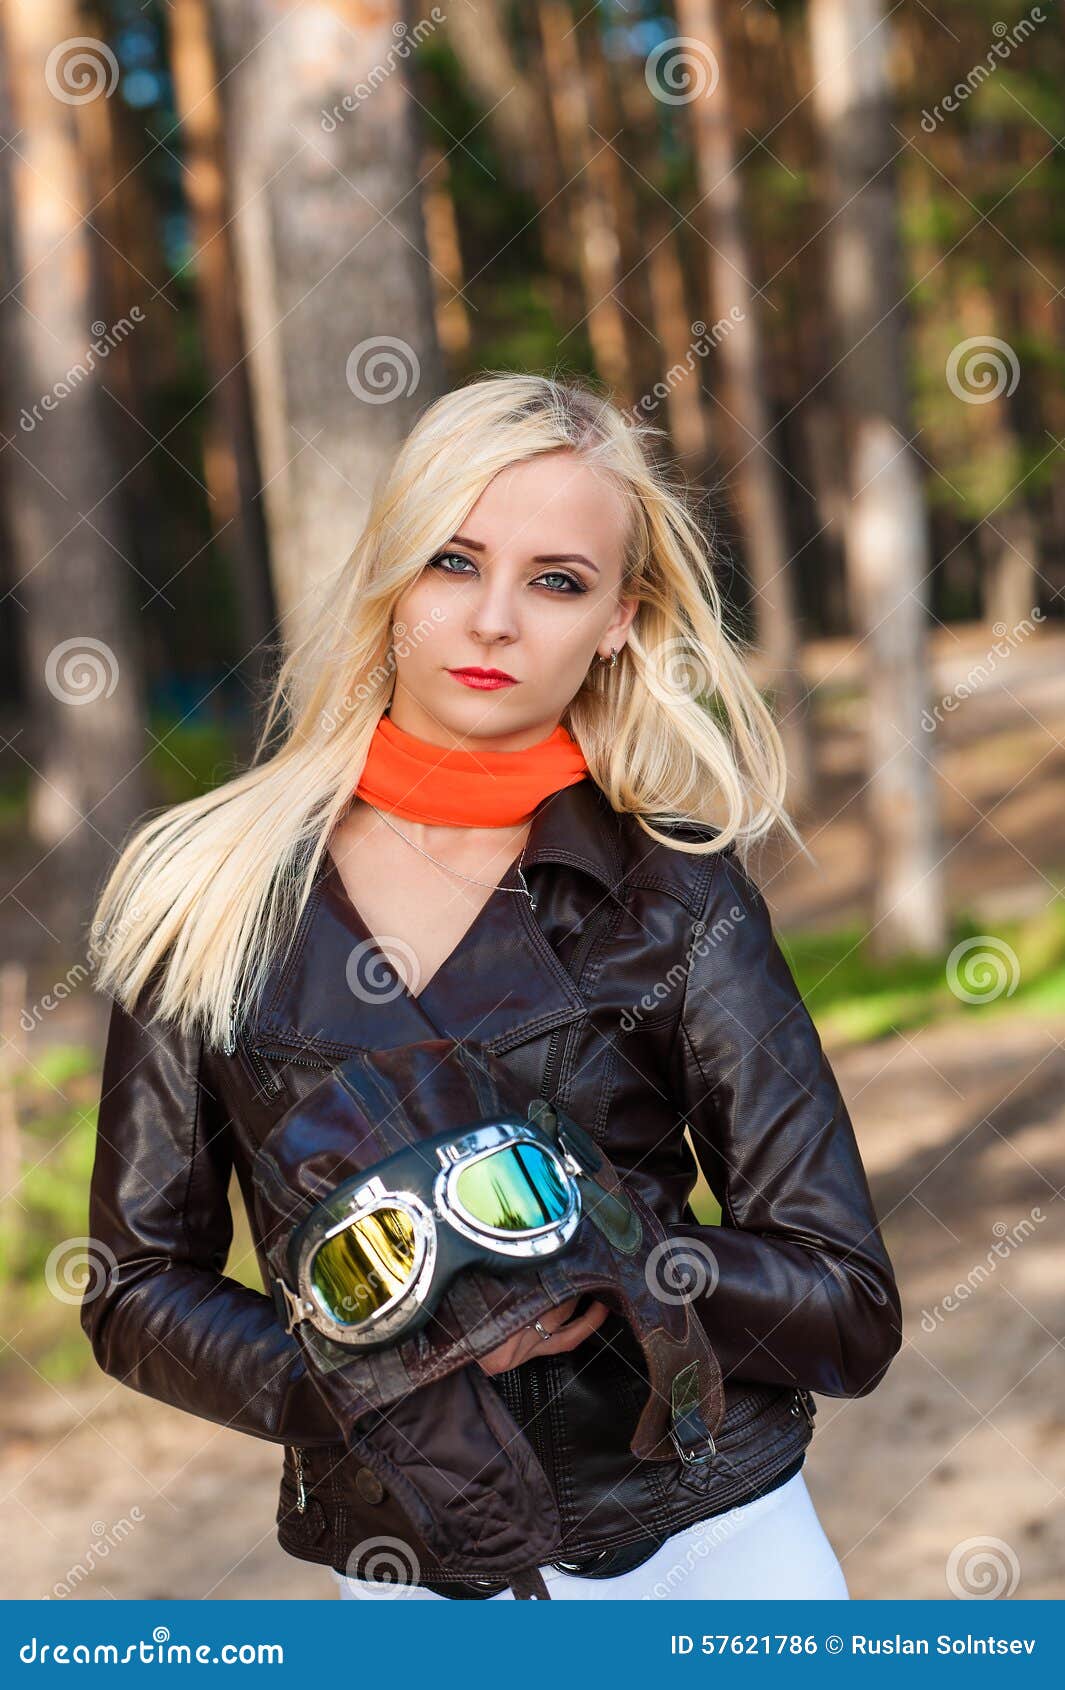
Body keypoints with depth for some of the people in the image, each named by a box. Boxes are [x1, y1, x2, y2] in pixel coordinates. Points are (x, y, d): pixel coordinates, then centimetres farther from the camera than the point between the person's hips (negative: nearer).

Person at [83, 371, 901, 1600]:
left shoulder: (679, 904, -6)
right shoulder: (208, 899, -3)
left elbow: (853, 1319, -5)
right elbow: (135, 1289, 3)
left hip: (713, 1543, 0)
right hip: (401, 1572, 1)